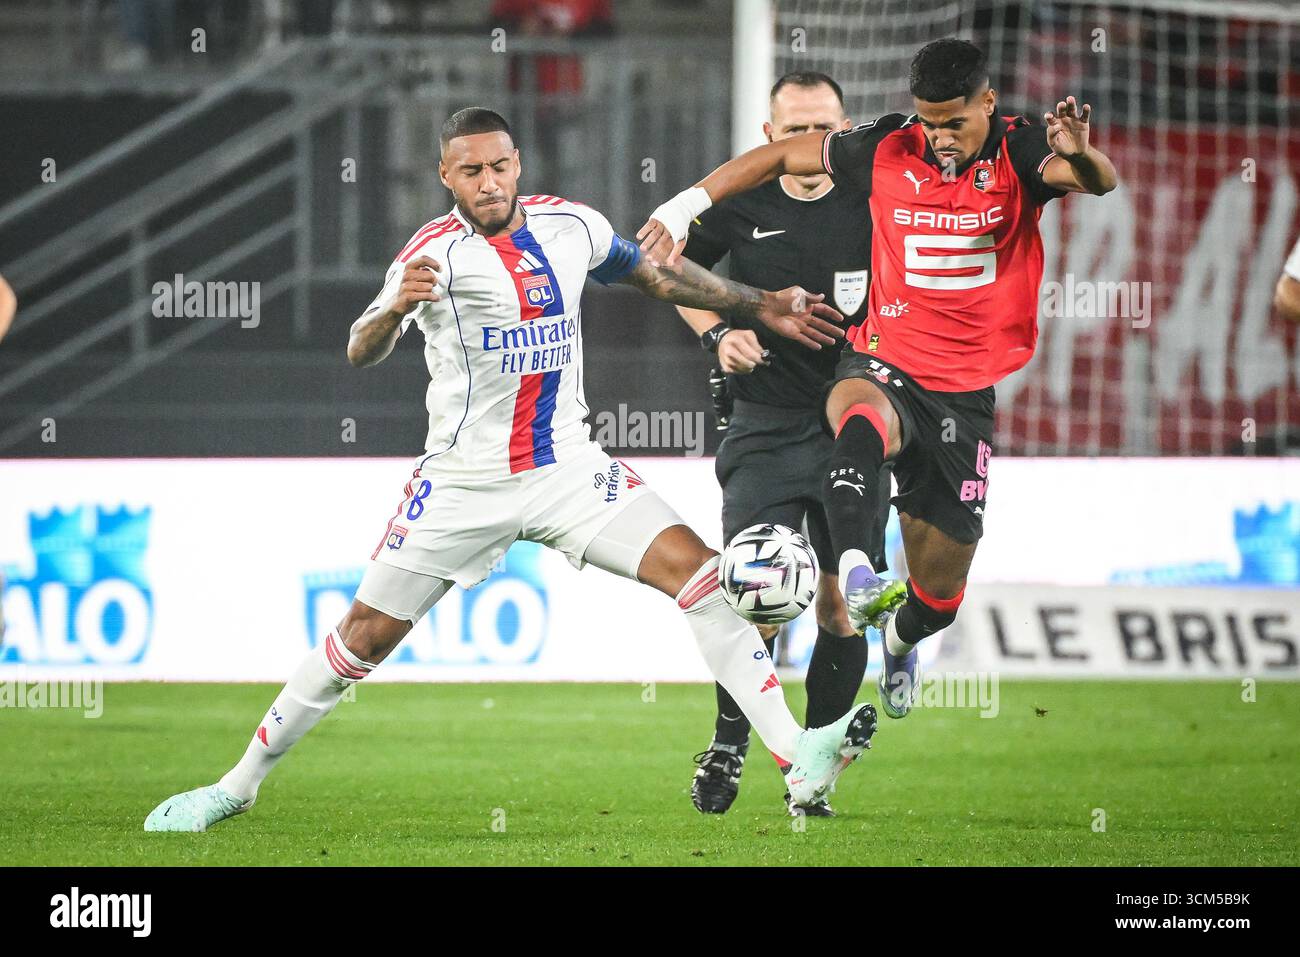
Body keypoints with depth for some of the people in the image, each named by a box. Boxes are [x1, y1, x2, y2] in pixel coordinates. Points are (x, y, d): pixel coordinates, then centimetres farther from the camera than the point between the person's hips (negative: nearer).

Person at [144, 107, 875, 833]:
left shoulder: (572, 226, 0)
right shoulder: (437, 253, -14)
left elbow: (657, 277, 20)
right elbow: (361, 355, -26)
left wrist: (762, 307, 22)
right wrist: (396, 307, -48)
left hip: (568, 467, 3)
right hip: (465, 484, -3)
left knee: (696, 570, -14)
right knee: (367, 634, -1)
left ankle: (799, 760, -15)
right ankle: (238, 786, 14)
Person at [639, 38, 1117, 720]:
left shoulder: (1019, 154, -9)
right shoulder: (887, 149, -4)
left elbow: (1100, 181, -29)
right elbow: (781, 155, 10)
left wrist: (1080, 157, -53)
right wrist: (685, 205, 6)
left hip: (968, 392, 1)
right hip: (887, 365, -1)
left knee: (941, 586, 10)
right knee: (862, 413, -41)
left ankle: (901, 637, 46)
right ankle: (853, 564, -59)